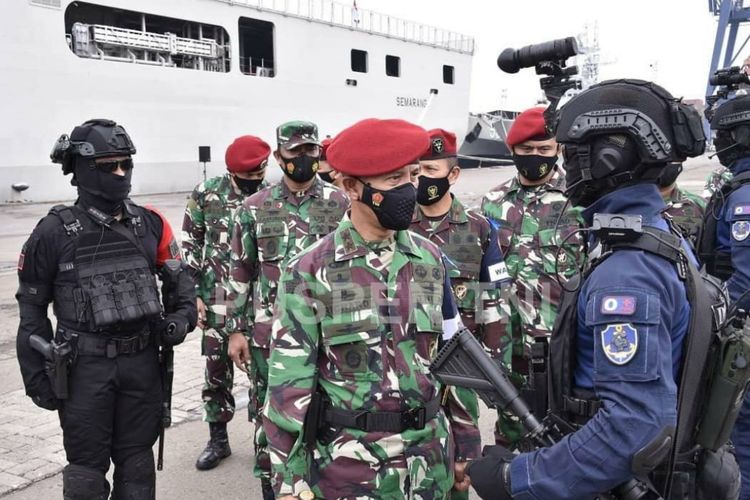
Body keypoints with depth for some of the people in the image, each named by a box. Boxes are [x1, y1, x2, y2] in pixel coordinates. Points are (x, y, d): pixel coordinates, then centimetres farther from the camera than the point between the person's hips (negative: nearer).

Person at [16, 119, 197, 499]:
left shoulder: (150, 224, 1)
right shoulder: (55, 232, -9)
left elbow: (179, 275, 14)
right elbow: (32, 307, -2)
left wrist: (184, 315, -5)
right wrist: (37, 376, -3)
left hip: (142, 361, 3)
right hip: (85, 366, -3)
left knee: (137, 462, 17)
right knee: (87, 467, 10)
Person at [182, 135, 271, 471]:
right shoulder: (206, 194, -3)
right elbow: (190, 245, 2)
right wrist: (193, 292, -2)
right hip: (218, 298, 1)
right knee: (216, 369, 8)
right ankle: (218, 439, 25)